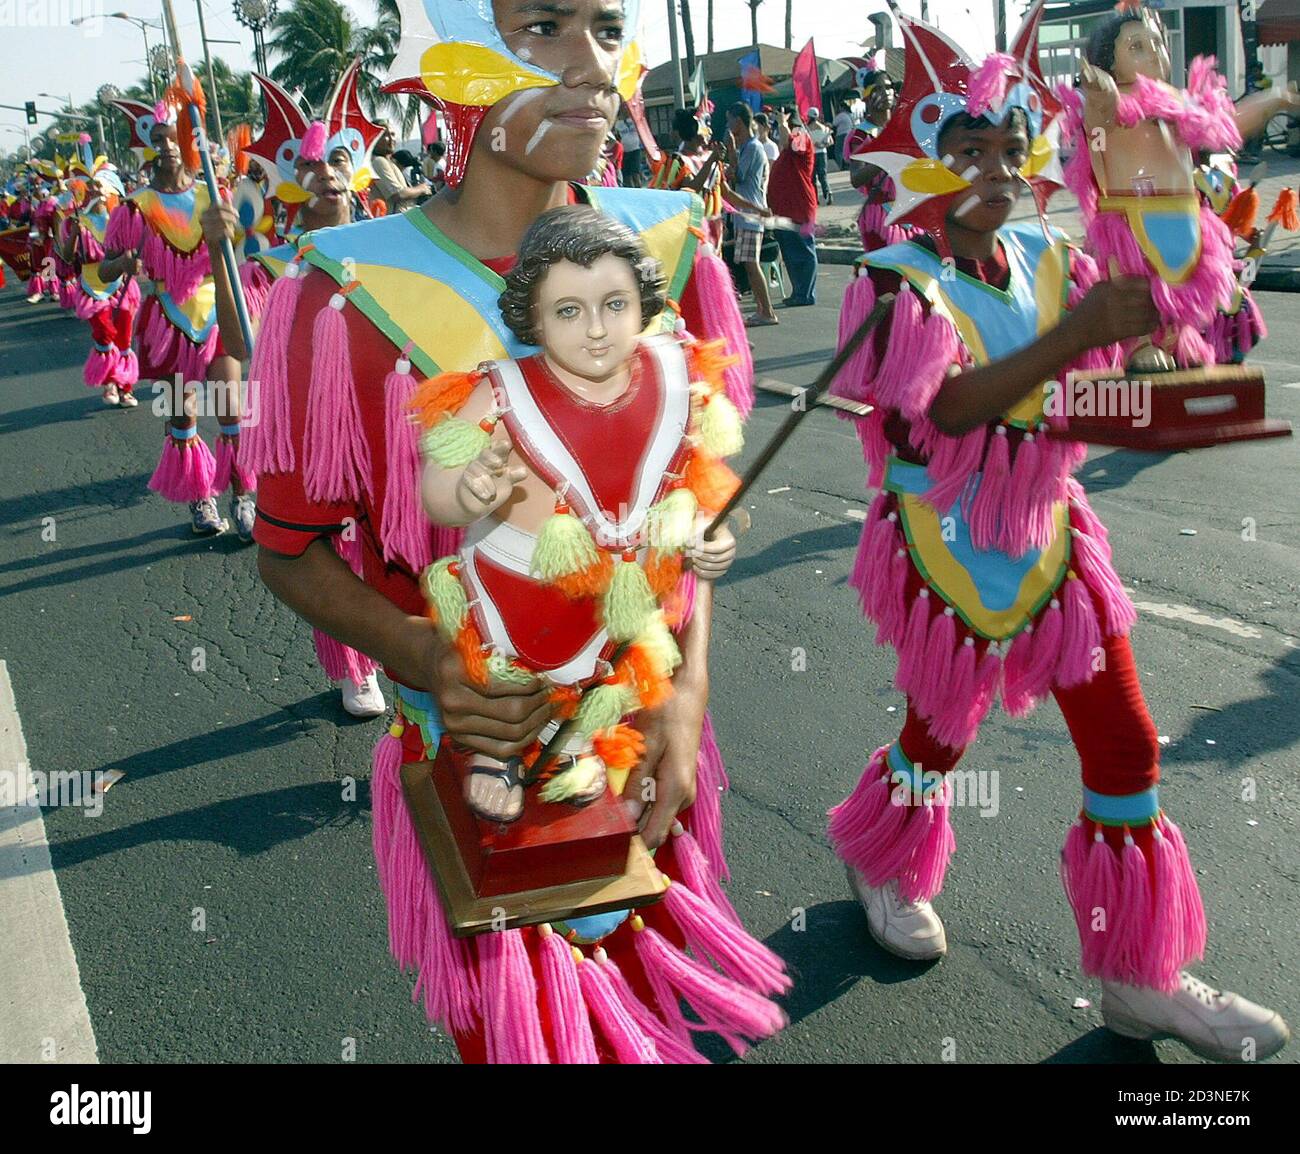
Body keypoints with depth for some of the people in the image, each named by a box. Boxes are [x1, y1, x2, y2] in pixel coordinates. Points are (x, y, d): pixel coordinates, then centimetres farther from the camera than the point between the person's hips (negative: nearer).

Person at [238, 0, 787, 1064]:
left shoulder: (667, 247, -7)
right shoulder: (351, 295, -18)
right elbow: (291, 547, -7)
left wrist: (688, 686, -11)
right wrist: (421, 656, -25)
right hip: (478, 746, -3)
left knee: (645, 988, 26)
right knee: (520, 1026, 19)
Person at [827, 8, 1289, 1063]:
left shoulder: (1053, 261, 0)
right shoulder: (898, 283, -14)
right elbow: (945, 408, -30)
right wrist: (1071, 335, -40)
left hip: (1051, 532, 5)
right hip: (946, 547, -5)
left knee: (1126, 744, 5)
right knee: (942, 735, 15)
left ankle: (1139, 977, 22)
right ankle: (883, 864, 48)